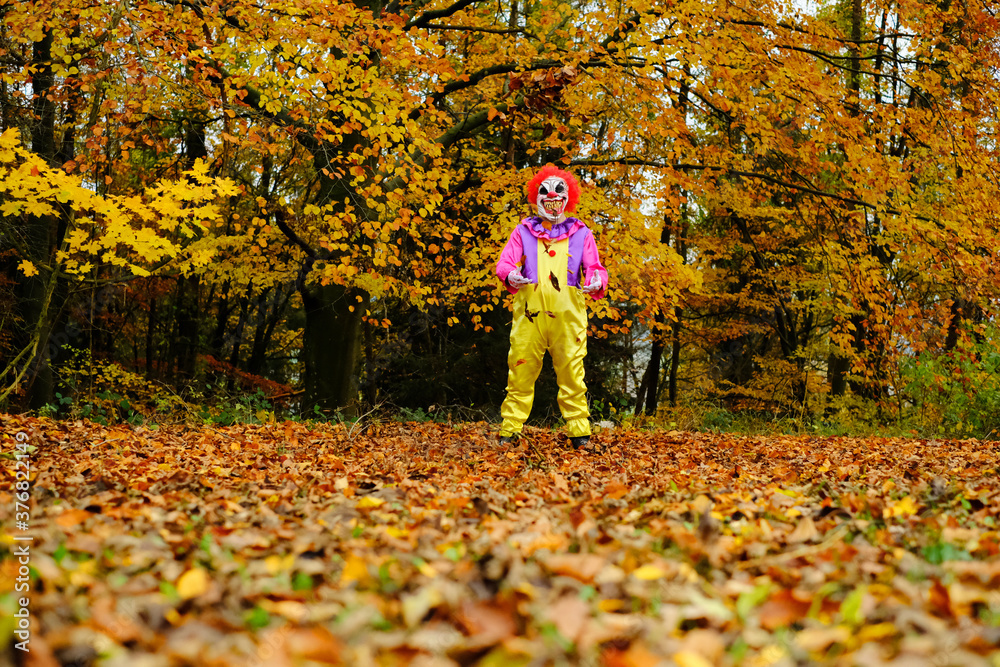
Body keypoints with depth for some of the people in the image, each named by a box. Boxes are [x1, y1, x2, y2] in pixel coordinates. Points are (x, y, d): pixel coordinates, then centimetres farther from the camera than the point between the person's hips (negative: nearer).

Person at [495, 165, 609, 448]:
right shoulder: (523, 231, 16)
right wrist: (510, 275, -16)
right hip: (529, 311, 0)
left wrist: (596, 281, -12)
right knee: (520, 372, 0)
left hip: (568, 313, 0)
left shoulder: (580, 233, 17)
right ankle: (510, 430, 6)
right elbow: (504, 262, 8)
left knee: (572, 373, -2)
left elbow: (595, 267, 12)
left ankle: (579, 431, 4)